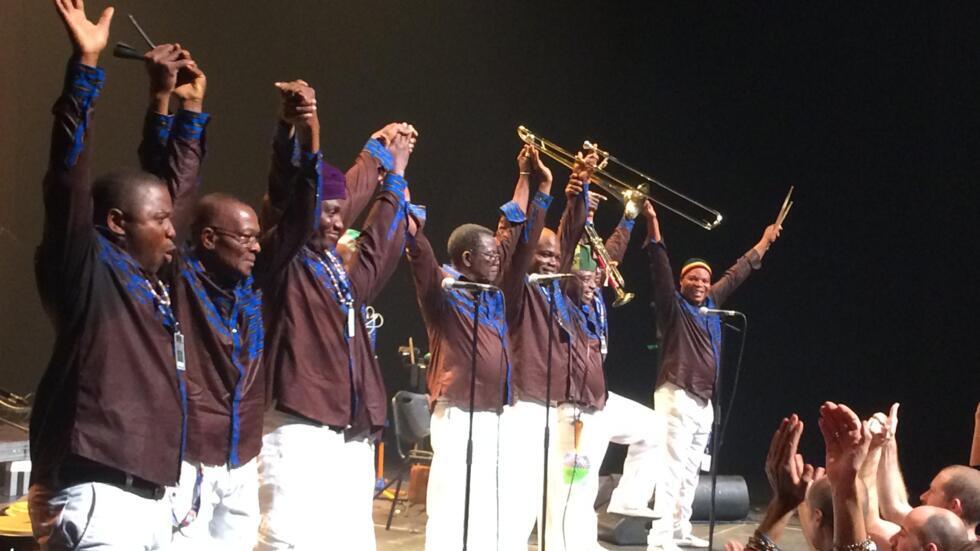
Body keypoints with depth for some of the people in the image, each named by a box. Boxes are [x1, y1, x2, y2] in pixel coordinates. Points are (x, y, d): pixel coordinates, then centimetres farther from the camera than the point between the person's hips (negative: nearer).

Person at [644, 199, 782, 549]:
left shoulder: (711, 304, 15)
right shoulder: (673, 306, -3)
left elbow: (737, 274, 26)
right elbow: (660, 265, -13)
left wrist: (765, 241, 35)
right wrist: (652, 221, -22)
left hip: (704, 402, 8)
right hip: (677, 397, -7)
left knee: (690, 471, 11)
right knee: (673, 469, -13)